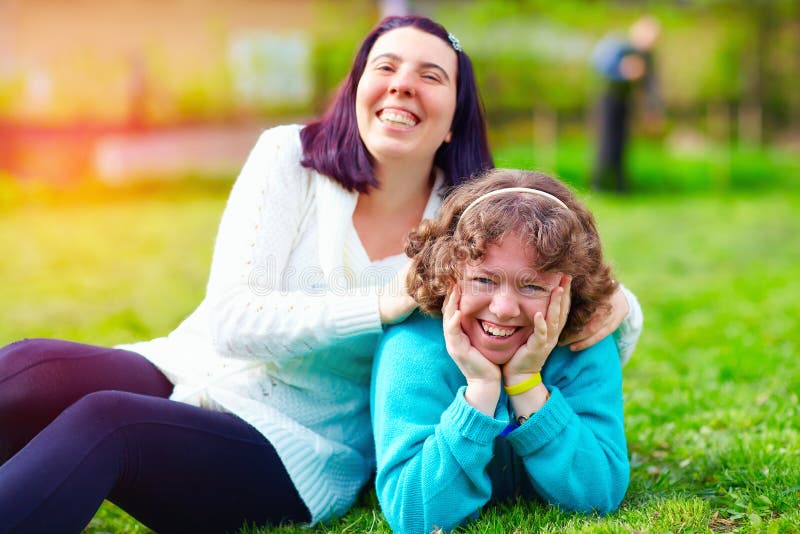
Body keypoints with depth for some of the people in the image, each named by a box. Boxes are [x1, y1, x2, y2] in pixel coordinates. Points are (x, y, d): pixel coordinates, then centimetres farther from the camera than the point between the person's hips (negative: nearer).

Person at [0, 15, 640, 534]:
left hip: (293, 451, -1)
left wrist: (616, 306, -18)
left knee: (104, 423, -33)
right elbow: (229, 318, -11)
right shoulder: (292, 157, -3)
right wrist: (384, 304, -22)